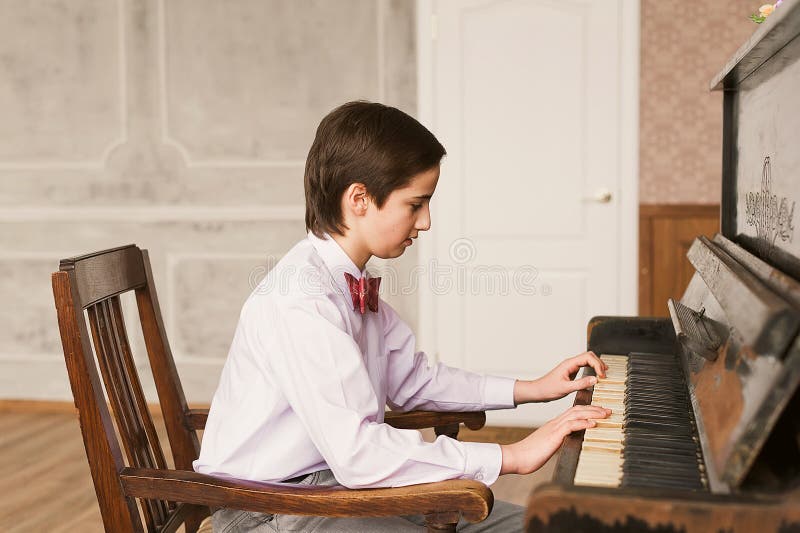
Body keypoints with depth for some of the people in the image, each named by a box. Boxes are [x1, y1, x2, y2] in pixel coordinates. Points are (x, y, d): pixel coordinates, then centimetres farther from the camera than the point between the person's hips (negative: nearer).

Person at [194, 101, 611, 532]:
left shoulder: (355, 284, 4)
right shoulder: (301, 302, -26)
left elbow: (411, 380, 16)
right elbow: (355, 453, -32)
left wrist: (531, 389, 11)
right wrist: (512, 457, -29)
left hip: (338, 480, 9)